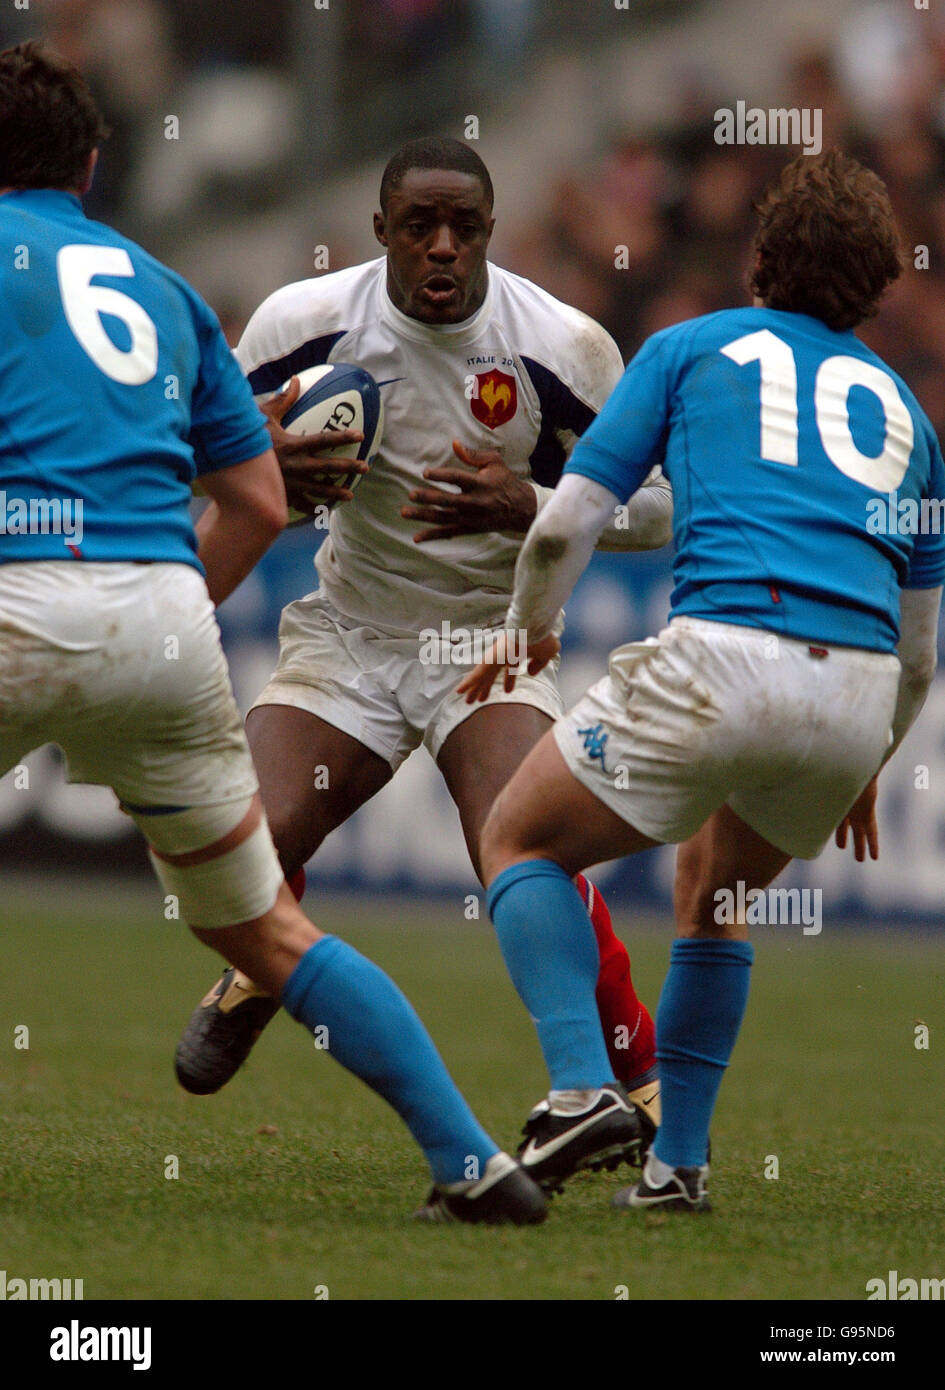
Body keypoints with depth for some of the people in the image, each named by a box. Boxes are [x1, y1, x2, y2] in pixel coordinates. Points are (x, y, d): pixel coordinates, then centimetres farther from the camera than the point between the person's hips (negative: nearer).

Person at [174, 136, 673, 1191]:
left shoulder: (564, 346, -14)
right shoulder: (302, 323, -10)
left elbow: (654, 503, -6)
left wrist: (523, 506, -24)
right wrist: (269, 475, -21)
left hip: (495, 634, -2)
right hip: (348, 631, 2)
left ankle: (636, 1084, -12)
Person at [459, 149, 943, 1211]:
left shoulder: (691, 349, 17)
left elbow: (564, 527, 11)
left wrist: (528, 632, 31)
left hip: (721, 655, -4)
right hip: (856, 696, 4)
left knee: (520, 843, 16)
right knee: (713, 891, 31)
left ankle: (583, 1093, -5)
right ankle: (676, 1163, 23)